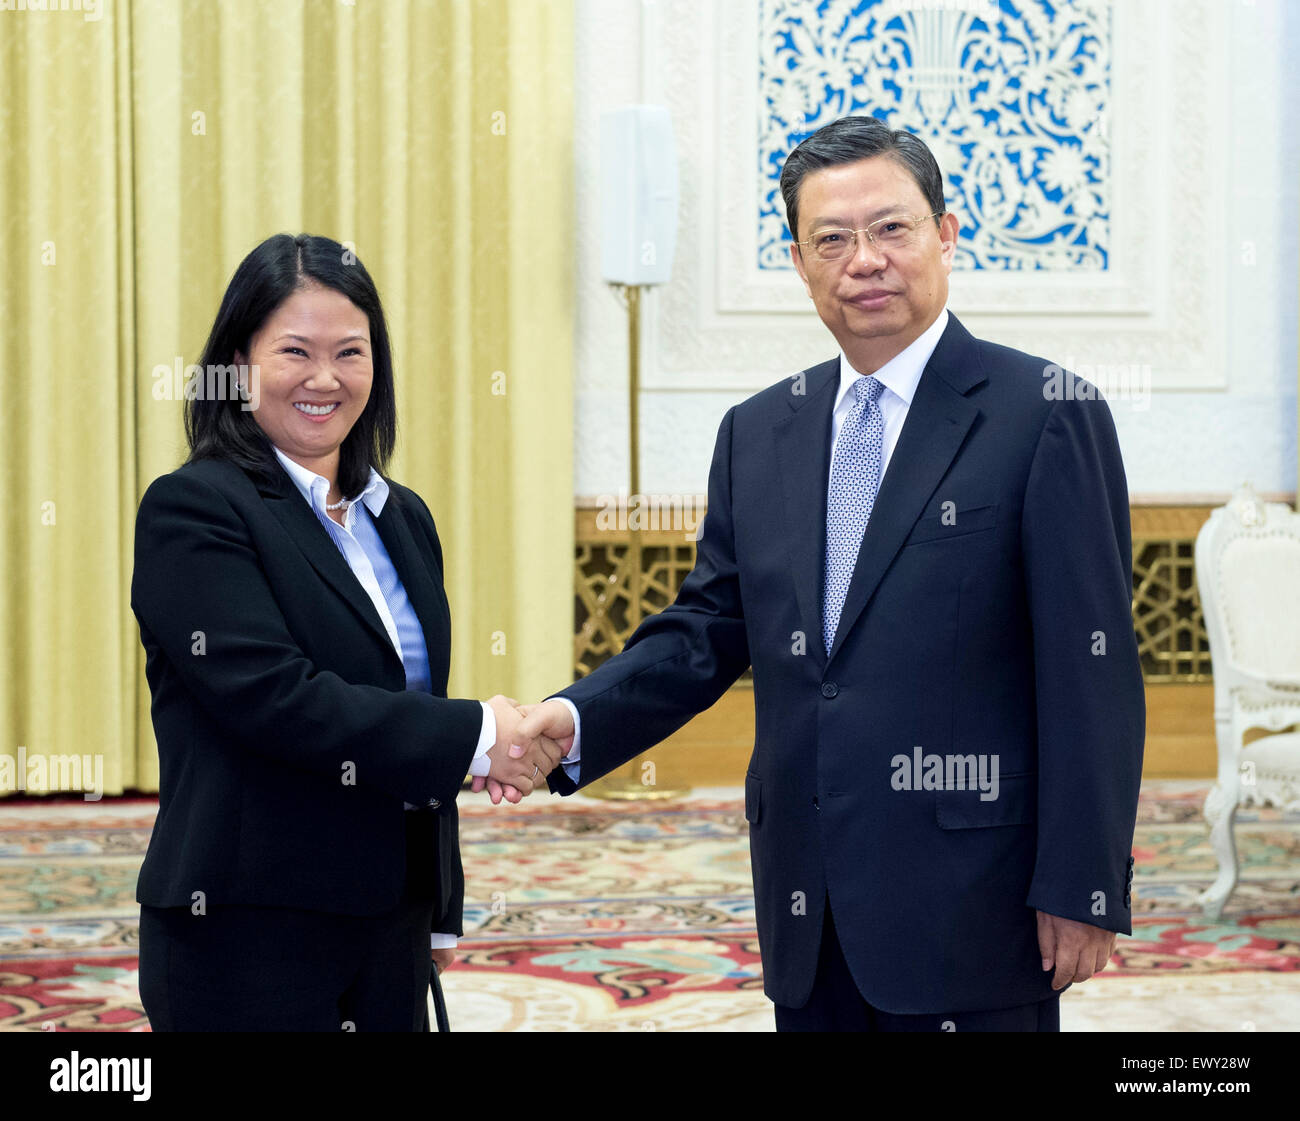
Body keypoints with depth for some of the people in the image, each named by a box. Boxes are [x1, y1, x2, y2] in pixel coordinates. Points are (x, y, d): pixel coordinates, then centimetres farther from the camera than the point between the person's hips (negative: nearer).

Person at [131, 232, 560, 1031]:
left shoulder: (403, 518, 14)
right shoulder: (193, 511, -9)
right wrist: (472, 737, -18)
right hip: (247, 935, -6)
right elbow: (272, 697, -20)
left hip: (390, 926, 7)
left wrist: (441, 912, 18)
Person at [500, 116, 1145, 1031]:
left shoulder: (1048, 416, -6)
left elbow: (1092, 679, -9)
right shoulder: (757, 434, 11)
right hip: (808, 916, 5)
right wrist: (576, 719, -5)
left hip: (970, 911, -5)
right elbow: (706, 632, 12)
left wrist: (1082, 890, -12)